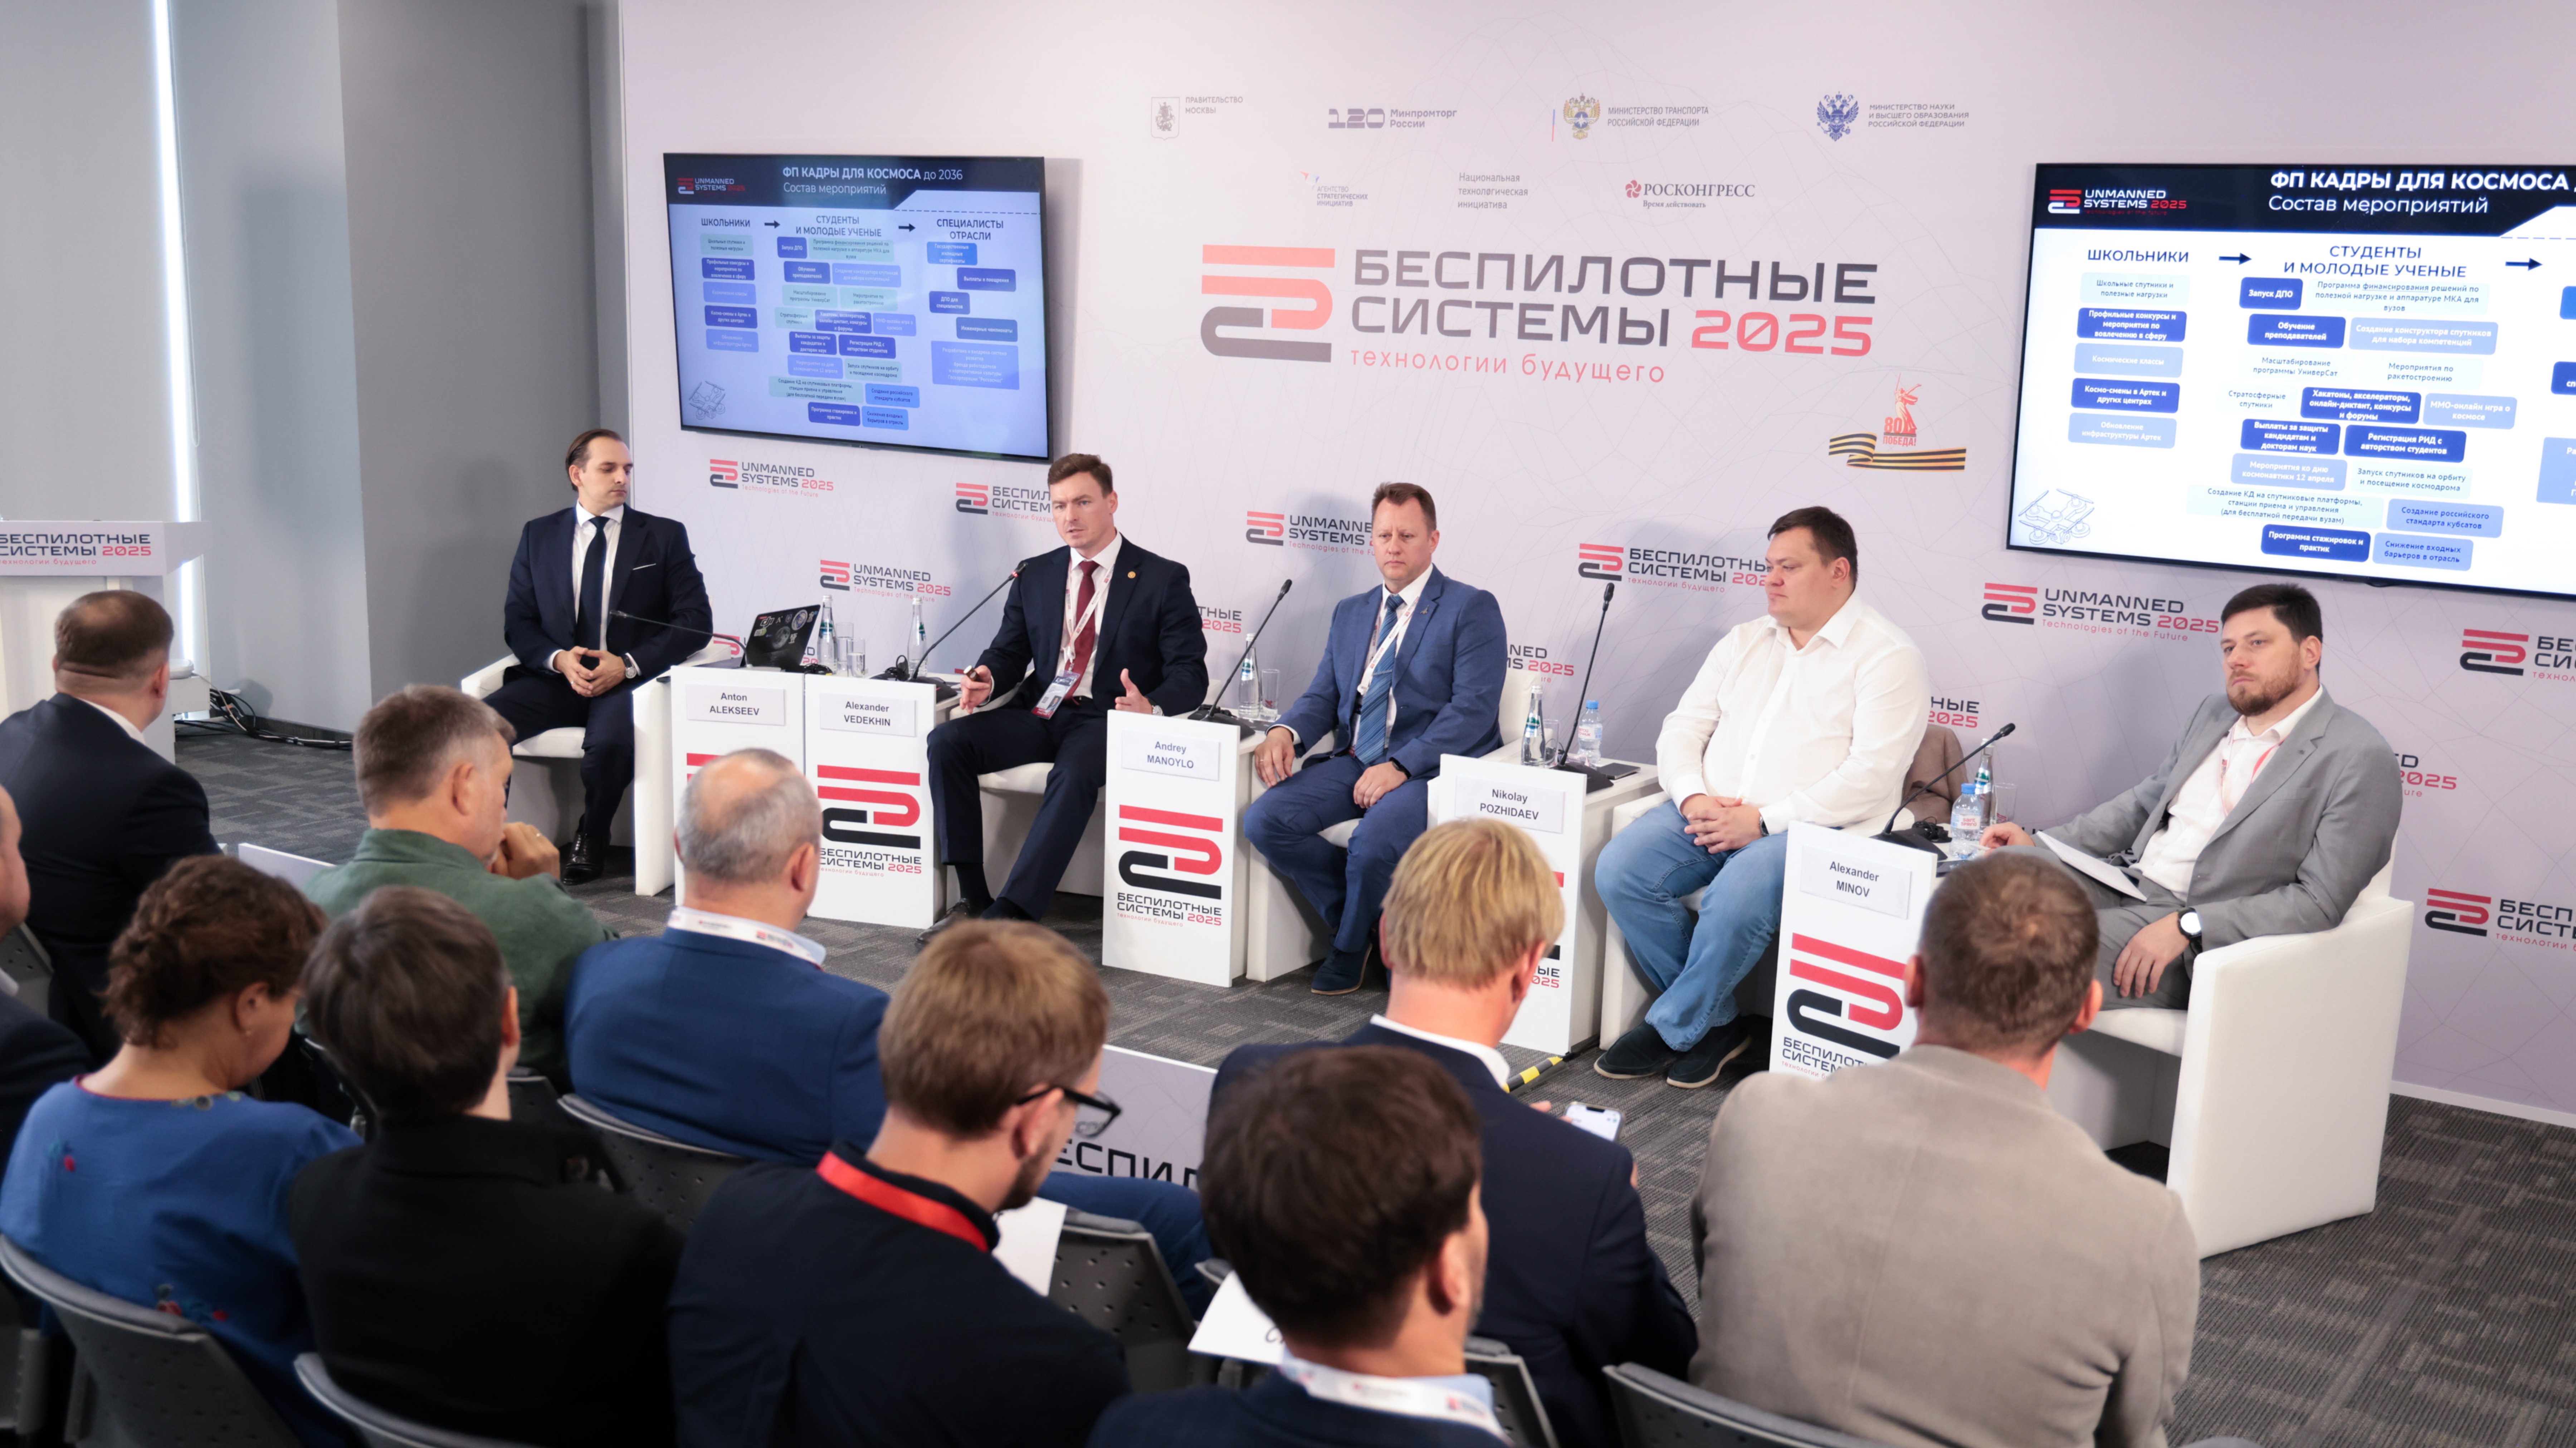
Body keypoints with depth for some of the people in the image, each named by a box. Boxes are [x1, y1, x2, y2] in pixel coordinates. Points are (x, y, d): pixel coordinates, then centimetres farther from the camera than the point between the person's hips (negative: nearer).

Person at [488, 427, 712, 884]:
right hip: (556, 676, 3)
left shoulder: (664, 536, 6)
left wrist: (628, 665, -13)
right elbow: (518, 623, 10)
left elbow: (696, 621, 0)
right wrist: (558, 659, -12)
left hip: (629, 679, -2)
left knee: (610, 740, -35)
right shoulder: (538, 536, 13)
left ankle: (591, 841, -7)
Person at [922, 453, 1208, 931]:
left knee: (1075, 774, -38)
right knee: (946, 741, -21)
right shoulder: (1035, 576, 15)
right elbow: (1009, 652, 14)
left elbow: (1189, 674, -4)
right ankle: (973, 897, -19)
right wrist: (987, 680, -12)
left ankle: (1008, 915, -40)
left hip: (1108, 719, -5)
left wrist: (1152, 708, -27)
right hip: (1037, 713, 5)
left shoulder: (1164, 579, 2)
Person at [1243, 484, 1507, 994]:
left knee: (1372, 844, -34)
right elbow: (1324, 695, 15)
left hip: (1433, 767, -6)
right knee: (1264, 821, -17)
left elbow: (1474, 707, -12)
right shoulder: (1350, 612, 19)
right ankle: (1362, 918, 3)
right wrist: (1286, 732, -9)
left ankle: (1350, 947, -1)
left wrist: (1401, 766, -22)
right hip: (1356, 761, 6)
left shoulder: (1472, 608, -2)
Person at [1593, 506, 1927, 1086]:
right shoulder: (1745, 641, 18)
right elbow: (1683, 728, 16)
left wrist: (1764, 820, -19)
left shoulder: (1888, 656, -3)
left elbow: (1872, 773, -14)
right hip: (1709, 812, 6)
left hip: (1811, 826, -6)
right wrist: (1693, 797, -7)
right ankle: (1714, 1022, -4)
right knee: (1619, 870, -18)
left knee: (1736, 900, -34)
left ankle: (1674, 1027, -8)